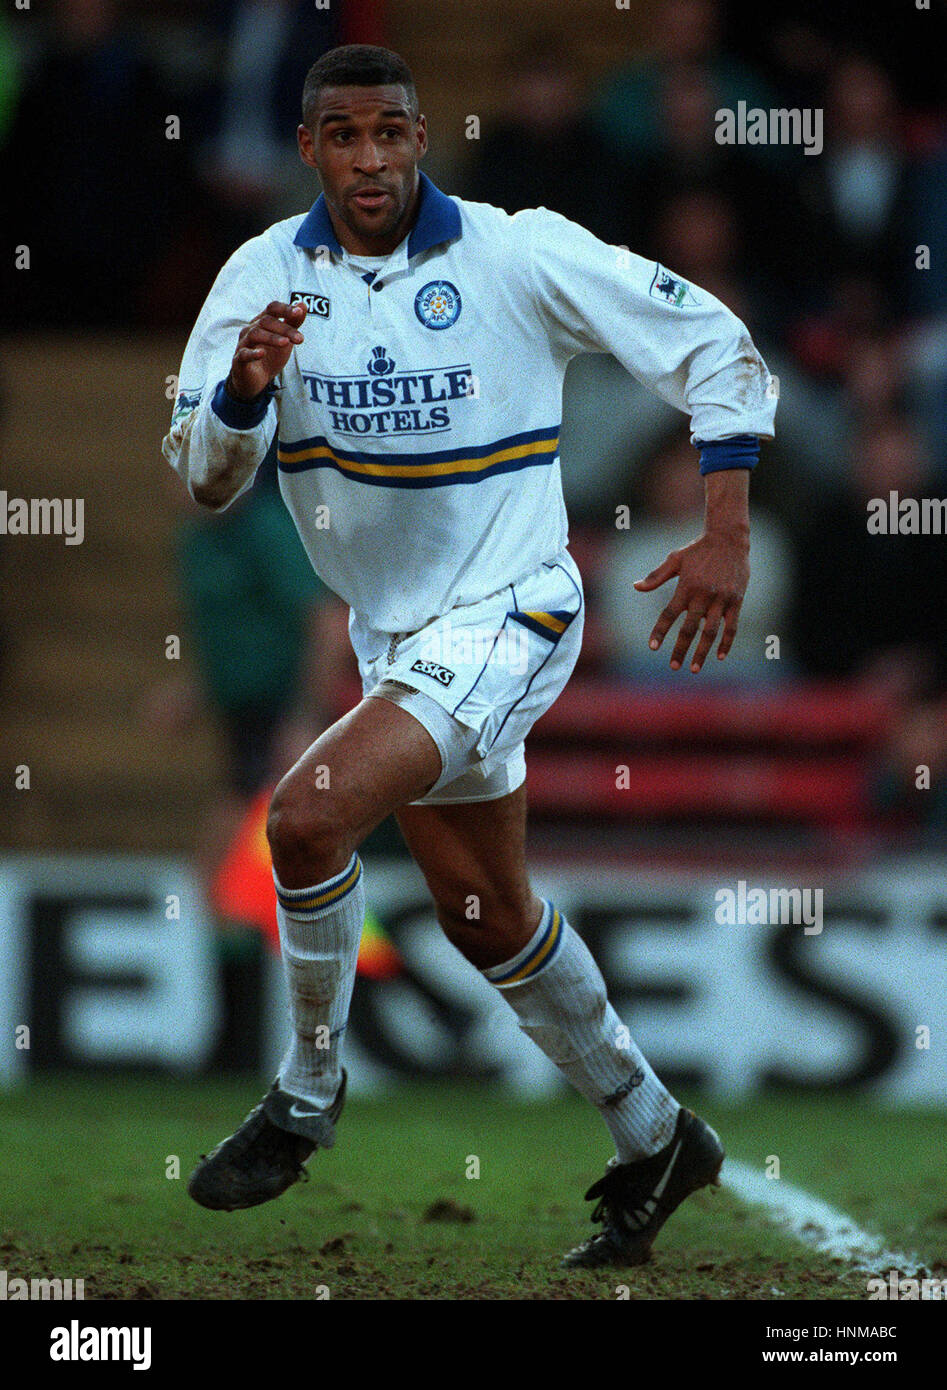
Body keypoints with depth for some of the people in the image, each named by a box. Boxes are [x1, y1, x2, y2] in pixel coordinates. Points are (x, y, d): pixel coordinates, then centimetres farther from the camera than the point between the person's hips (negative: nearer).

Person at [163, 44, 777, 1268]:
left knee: (306, 818, -24)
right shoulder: (265, 276, -4)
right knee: (486, 918, 18)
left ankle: (306, 1095, -3)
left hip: (502, 623, -6)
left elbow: (715, 346, -8)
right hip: (392, 636, 6)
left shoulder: (519, 254, -15)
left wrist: (725, 536, -14)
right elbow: (204, 477, -8)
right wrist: (245, 386, -29)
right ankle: (655, 1141, 36)